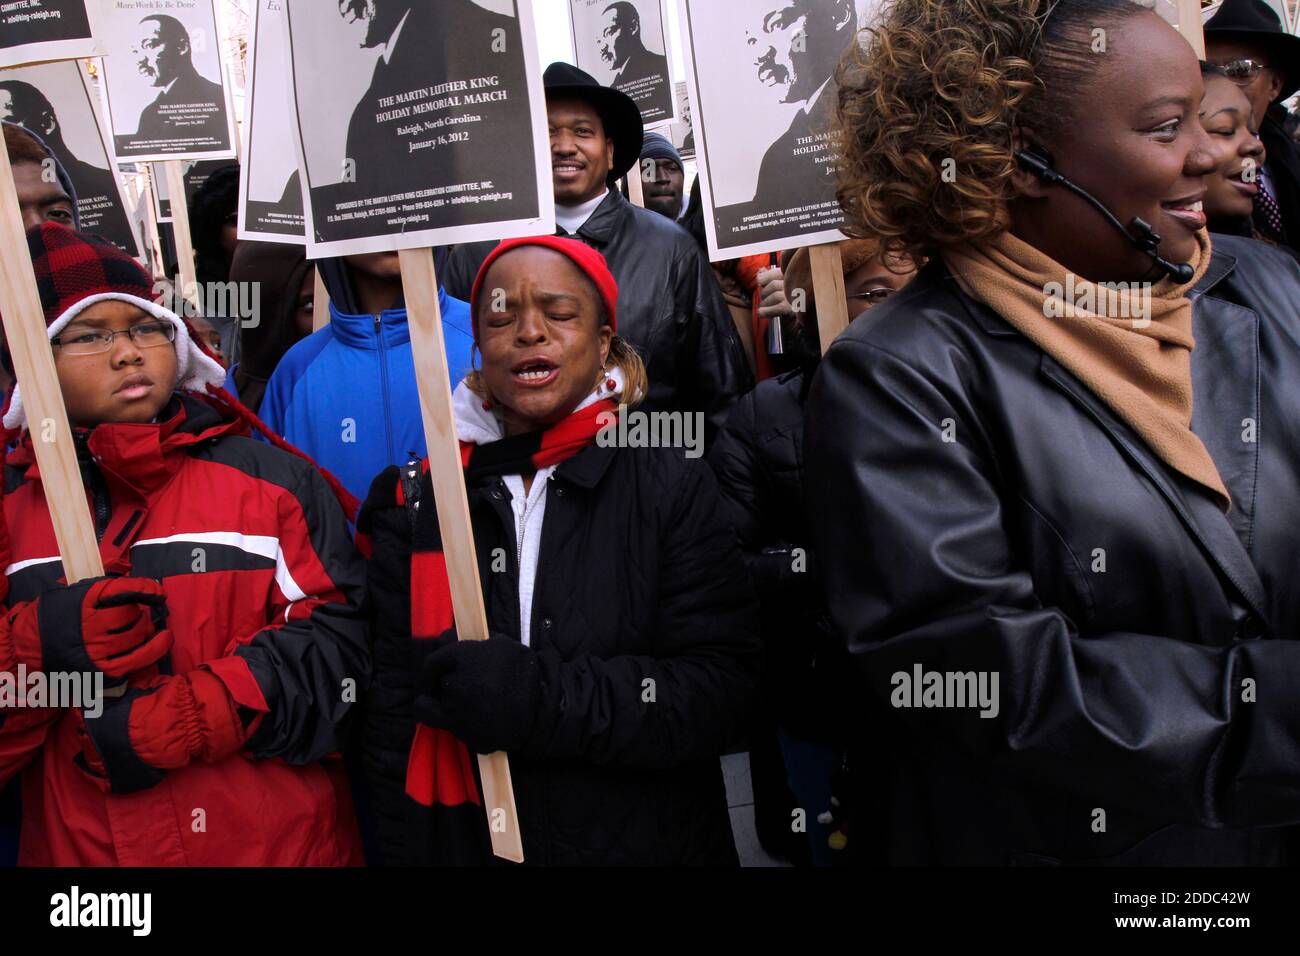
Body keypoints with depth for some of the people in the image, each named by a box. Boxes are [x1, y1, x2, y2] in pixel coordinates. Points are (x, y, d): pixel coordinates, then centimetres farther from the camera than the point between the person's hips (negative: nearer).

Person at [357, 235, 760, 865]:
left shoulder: (672, 487, -6)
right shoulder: (417, 502, -2)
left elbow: (720, 689, -15)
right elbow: (394, 724, -2)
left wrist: (543, 696, -26)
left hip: (651, 839, -1)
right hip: (463, 842, 2)